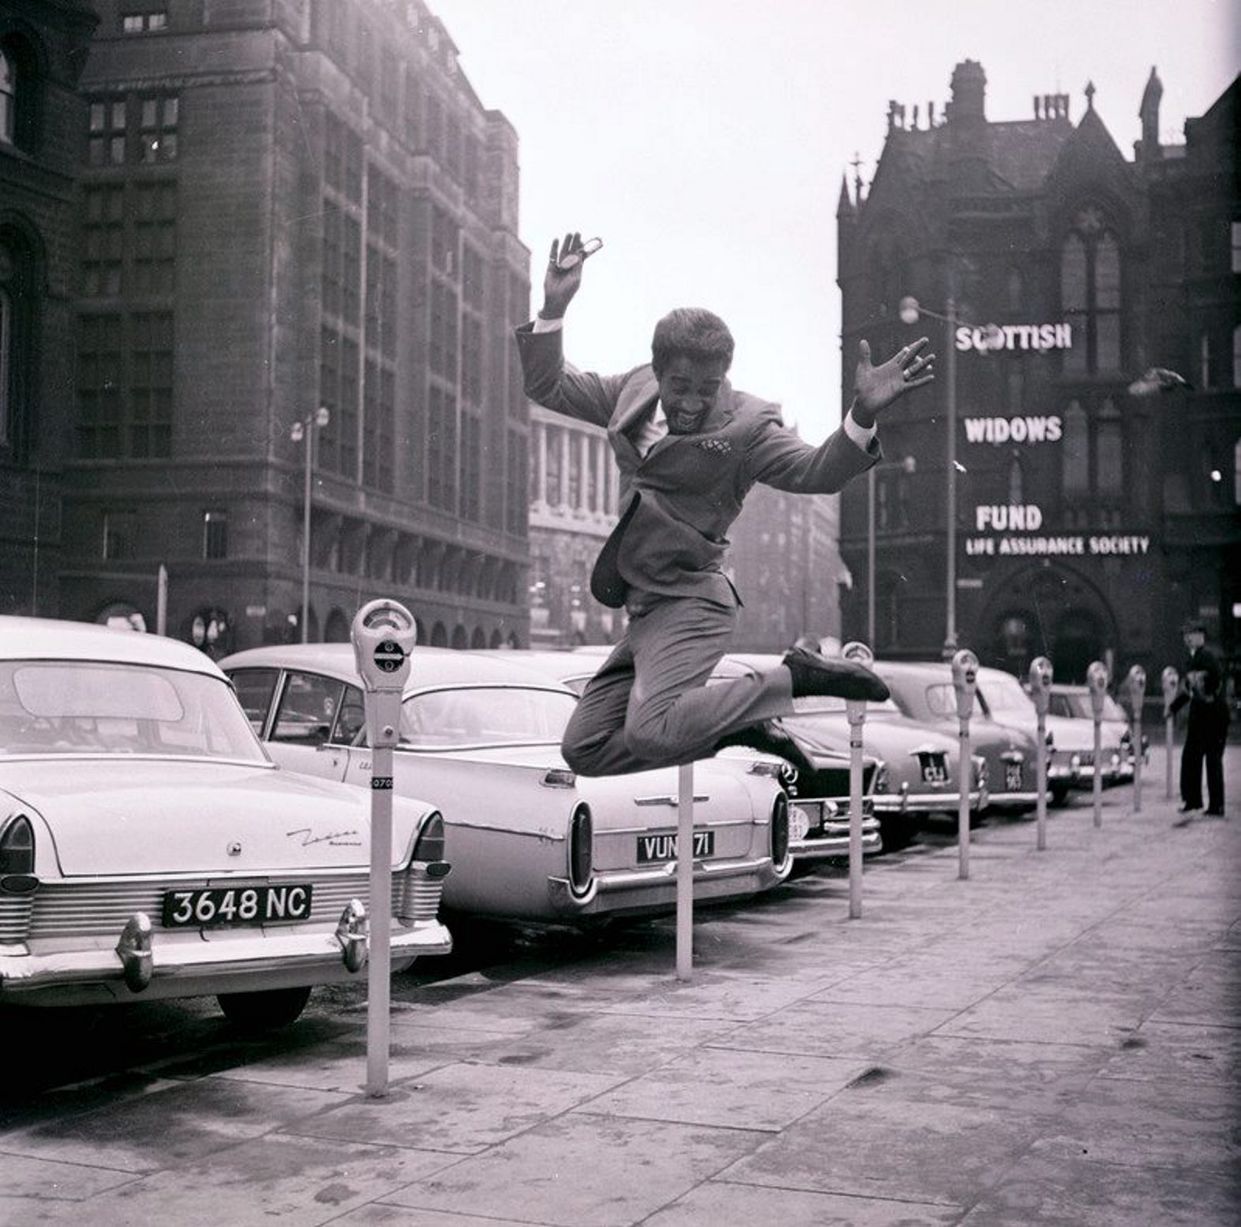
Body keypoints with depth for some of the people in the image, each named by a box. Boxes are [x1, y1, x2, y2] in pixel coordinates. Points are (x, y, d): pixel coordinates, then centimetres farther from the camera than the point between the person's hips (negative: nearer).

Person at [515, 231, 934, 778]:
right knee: (583, 751, 9)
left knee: (651, 736, -31)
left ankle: (796, 677, -9)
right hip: (644, 609, 8)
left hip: (691, 604, -8)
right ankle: (742, 726, 17)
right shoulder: (635, 391, 8)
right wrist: (553, 309, 0)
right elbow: (547, 386, 15)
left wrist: (862, 415, -38)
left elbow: (814, 473, -21)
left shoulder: (747, 425, -9)